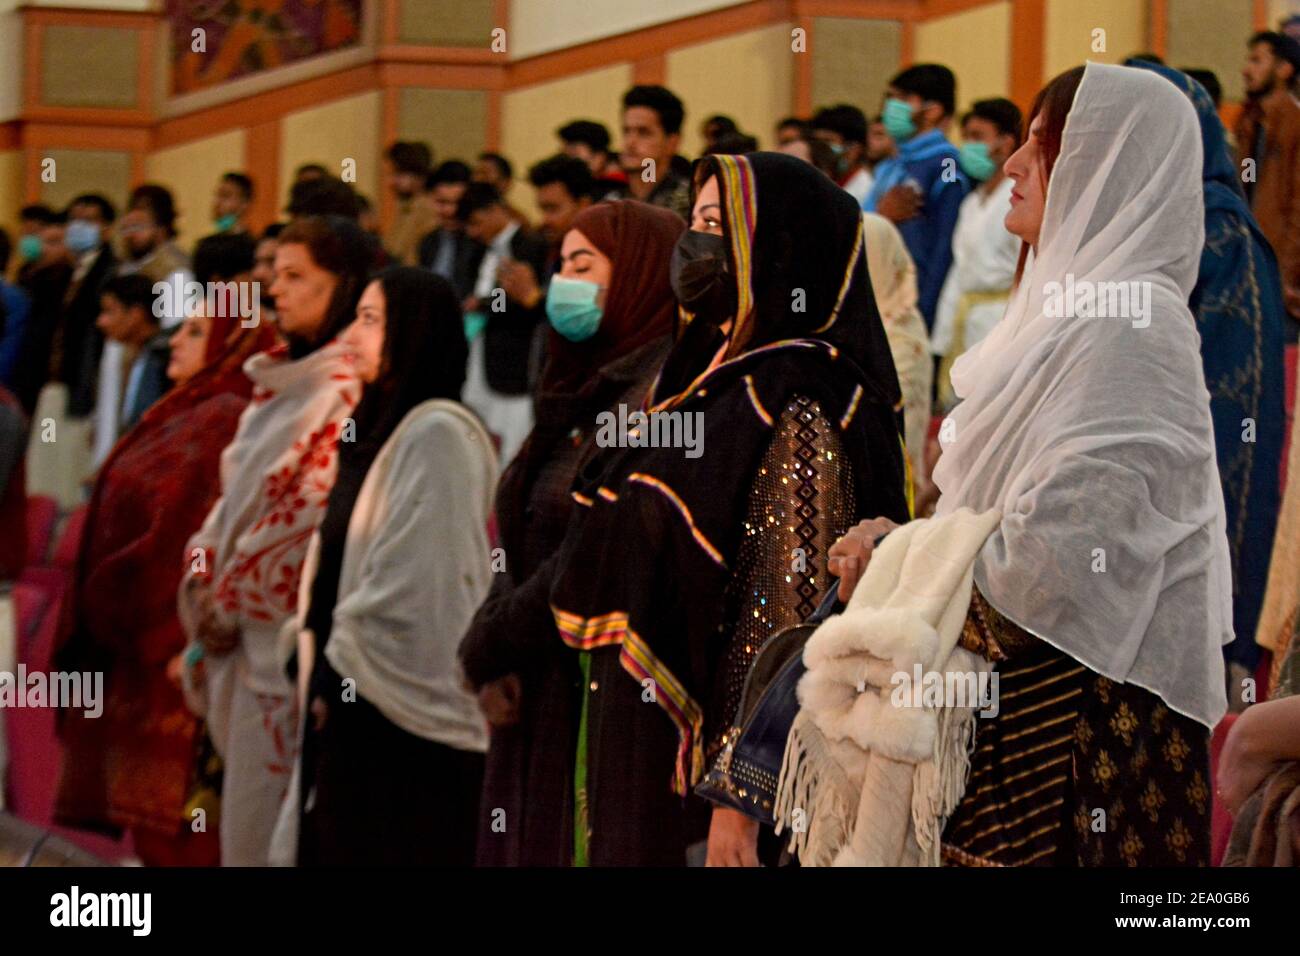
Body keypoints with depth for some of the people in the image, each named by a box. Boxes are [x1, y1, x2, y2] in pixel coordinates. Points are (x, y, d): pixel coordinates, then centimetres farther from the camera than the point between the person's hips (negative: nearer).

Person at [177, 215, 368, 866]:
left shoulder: (349, 391, -13)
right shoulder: (277, 384, 16)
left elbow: (312, 517, -16)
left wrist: (227, 598, -9)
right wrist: (206, 587, 5)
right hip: (251, 629, 9)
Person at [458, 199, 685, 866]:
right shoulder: (579, 396, 18)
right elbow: (524, 550, 15)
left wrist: (489, 649, -8)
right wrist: (489, 663, -1)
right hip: (536, 707, 9)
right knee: (523, 848, 8)